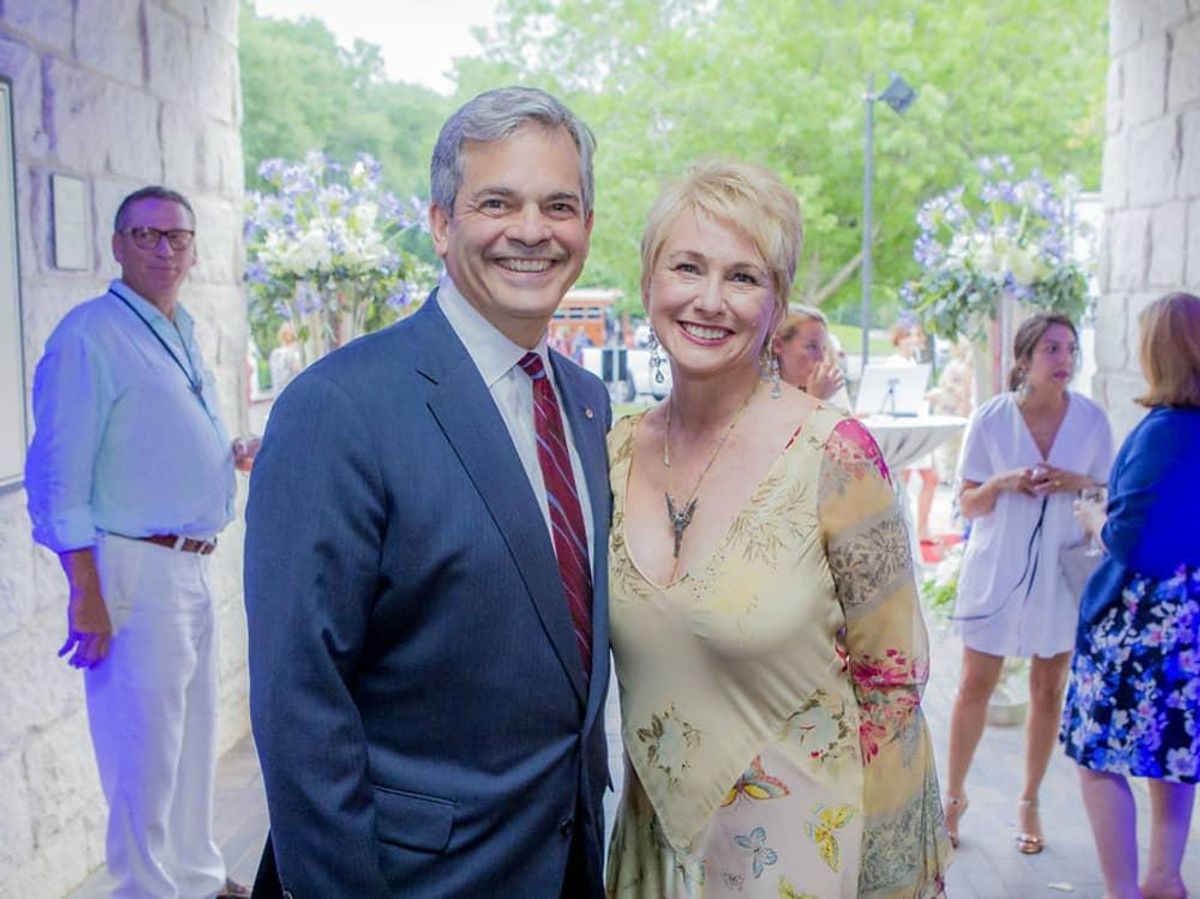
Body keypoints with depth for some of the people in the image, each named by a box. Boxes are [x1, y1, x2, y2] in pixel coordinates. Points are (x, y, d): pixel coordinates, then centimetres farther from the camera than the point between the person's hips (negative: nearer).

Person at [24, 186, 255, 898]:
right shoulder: (90, 334, -11)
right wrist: (87, 592, -20)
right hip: (136, 570, -9)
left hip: (194, 567, 9)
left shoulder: (183, 333, 15)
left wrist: (234, 454, 6)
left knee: (196, 739, 19)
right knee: (146, 751, 0)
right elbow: (59, 477, -16)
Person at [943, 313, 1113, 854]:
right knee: (975, 687, 5)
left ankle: (1029, 803, 28)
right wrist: (1002, 484, -23)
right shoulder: (991, 419, -9)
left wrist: (1081, 483, -16)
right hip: (996, 570, -2)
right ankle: (954, 795, 24)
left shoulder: (1091, 419, -4)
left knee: (1048, 691, 10)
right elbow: (967, 503, -3)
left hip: (1061, 573, 2)